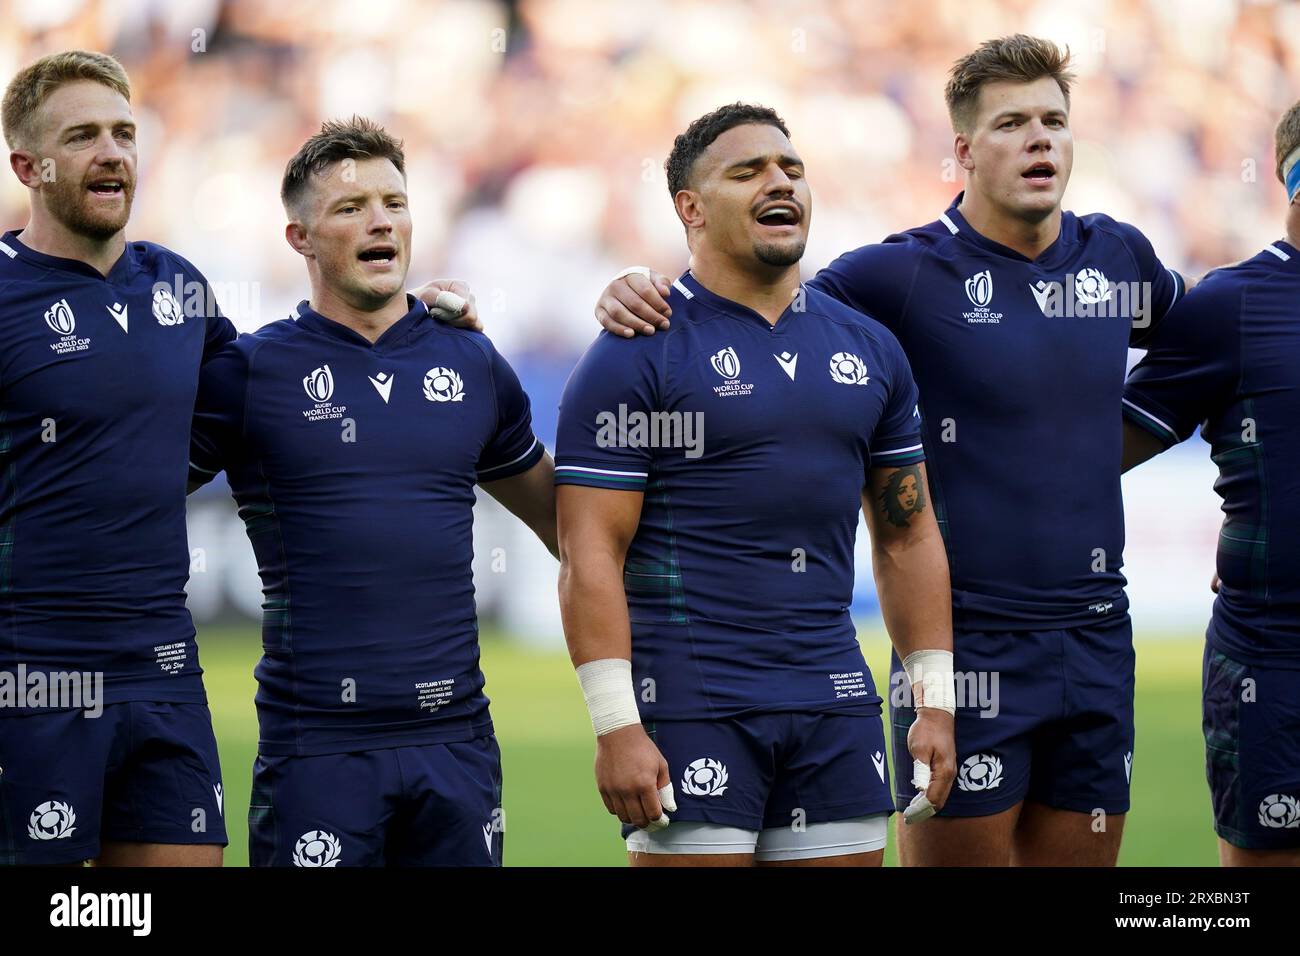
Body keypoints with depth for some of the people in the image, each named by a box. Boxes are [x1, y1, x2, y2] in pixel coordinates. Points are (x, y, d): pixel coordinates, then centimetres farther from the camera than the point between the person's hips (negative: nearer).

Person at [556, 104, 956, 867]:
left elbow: (908, 536, 18)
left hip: (836, 704, 5)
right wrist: (616, 727, -16)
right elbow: (590, 554, -9)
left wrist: (936, 701, 11)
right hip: (690, 707, -5)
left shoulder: (869, 349, 13)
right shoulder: (638, 355, -5)